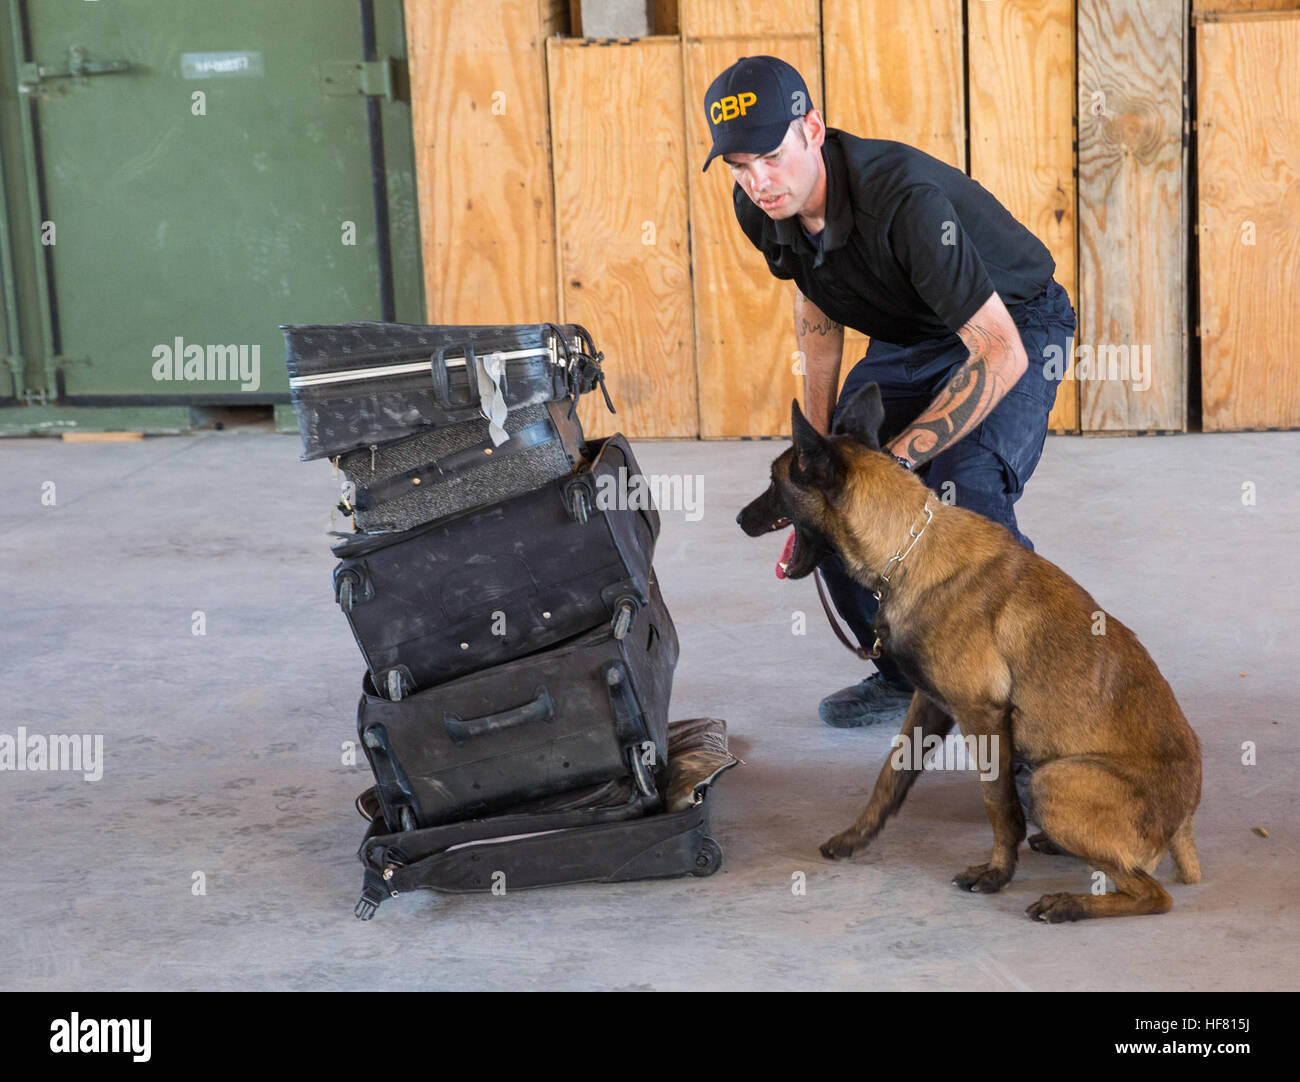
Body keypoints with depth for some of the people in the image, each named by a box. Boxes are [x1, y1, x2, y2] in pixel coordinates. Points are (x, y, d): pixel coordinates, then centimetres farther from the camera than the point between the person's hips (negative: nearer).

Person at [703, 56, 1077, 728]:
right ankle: (906, 671, 16)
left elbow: (1002, 353, -38)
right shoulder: (761, 210, -15)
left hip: (1014, 327, -7)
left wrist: (897, 458, -36)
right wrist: (819, 442, 5)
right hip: (908, 339, 7)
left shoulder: (902, 199, -38)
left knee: (963, 493, -31)